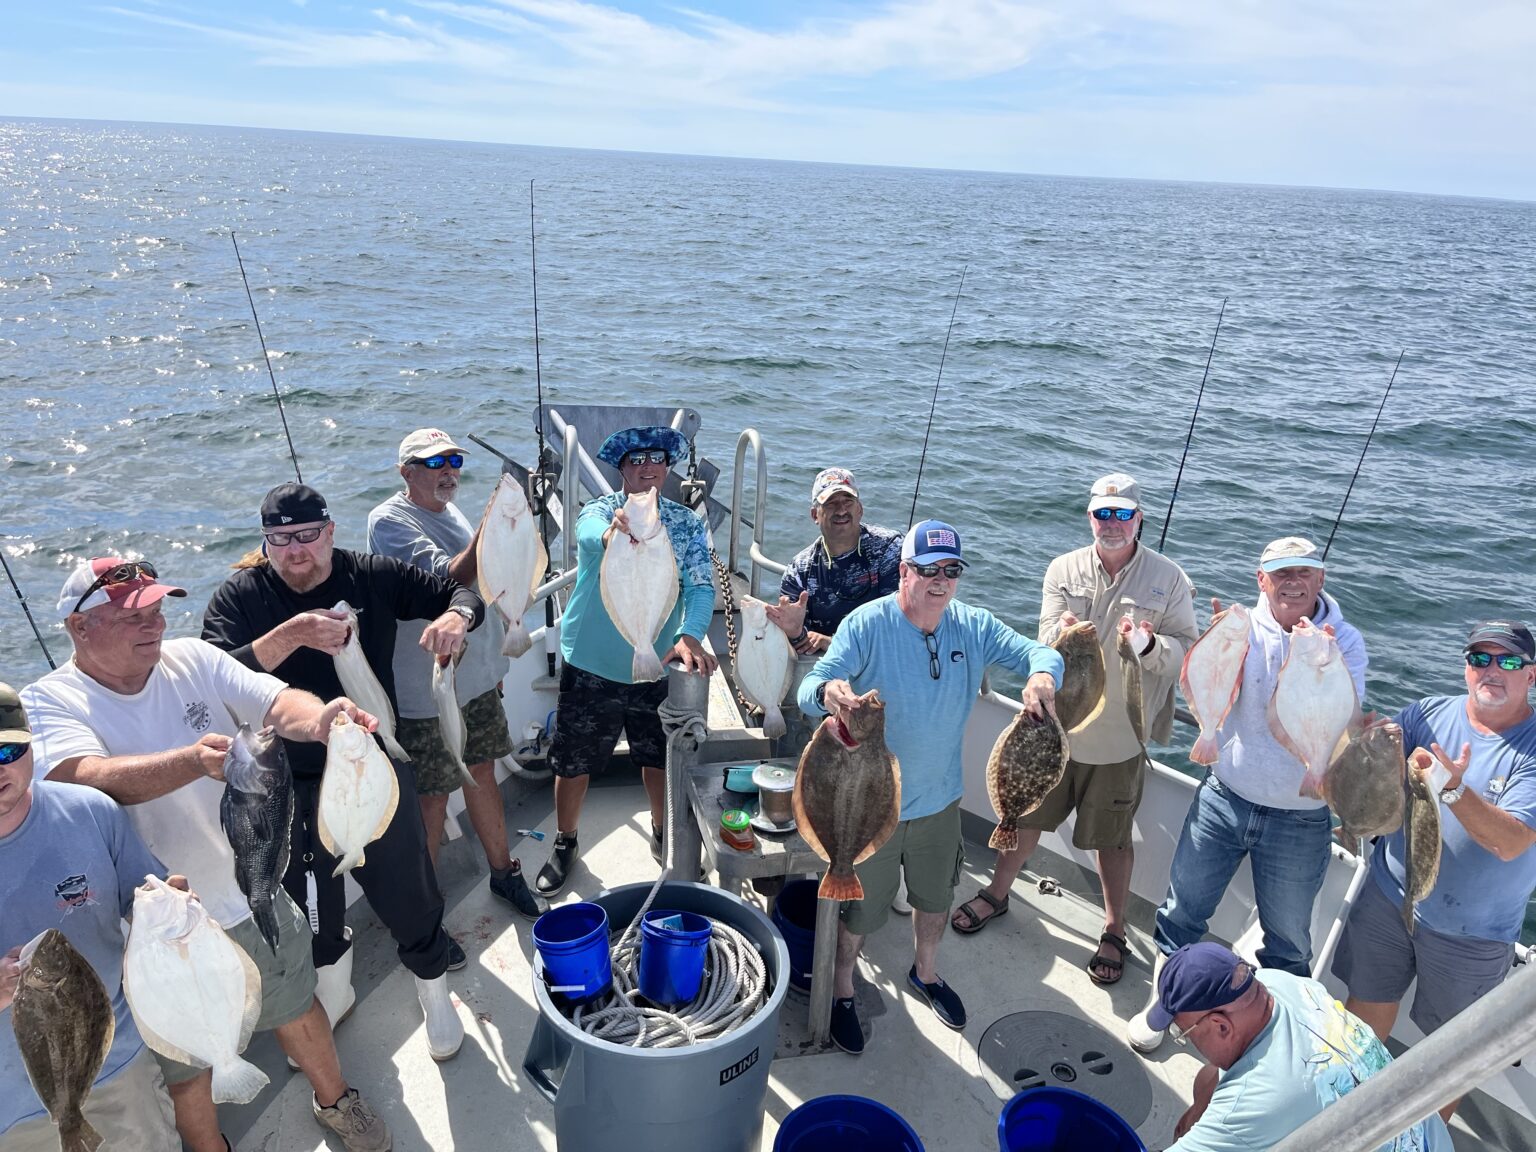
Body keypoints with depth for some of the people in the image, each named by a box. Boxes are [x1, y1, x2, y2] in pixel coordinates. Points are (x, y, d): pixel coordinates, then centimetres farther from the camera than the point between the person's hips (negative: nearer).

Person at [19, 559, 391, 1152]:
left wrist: (316, 719, -42)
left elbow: (275, 700, -18)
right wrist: (195, 759, -51)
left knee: (297, 1007, 24)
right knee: (186, 1067, 20)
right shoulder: (48, 702, -15)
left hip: (252, 893, 3)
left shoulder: (192, 658, -6)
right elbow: (90, 778, -34)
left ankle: (334, 1099, 49)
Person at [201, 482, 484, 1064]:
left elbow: (459, 593, -1)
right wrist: (291, 635, -38)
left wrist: (456, 616, -24)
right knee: (313, 907, 22)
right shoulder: (237, 597, -8)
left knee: (408, 893, 9)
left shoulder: (373, 576, -6)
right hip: (291, 784, 1)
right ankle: (333, 992, 51)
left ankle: (434, 991, 37)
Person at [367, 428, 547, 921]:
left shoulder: (449, 512, 11)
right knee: (432, 797, 3)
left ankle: (504, 873, 34)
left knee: (483, 774, 18)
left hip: (476, 679, 8)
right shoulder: (390, 521, -15)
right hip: (425, 691, -8)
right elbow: (449, 580, -30)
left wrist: (492, 665, 23)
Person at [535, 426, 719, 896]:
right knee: (572, 763, 10)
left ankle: (663, 835, 43)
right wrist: (613, 532, -62)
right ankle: (565, 844, 35)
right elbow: (590, 533, -37)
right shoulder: (599, 511, -12)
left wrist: (689, 636, -33)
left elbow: (701, 586, -12)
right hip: (591, 668, -2)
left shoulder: (687, 525, -2)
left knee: (660, 759, 18)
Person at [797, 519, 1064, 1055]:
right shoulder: (868, 624, -20)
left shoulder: (974, 626, -7)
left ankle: (926, 973, 56)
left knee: (936, 897, 26)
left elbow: (1040, 653, -11)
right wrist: (828, 693, -52)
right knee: (862, 906, 13)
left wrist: (1042, 674, -36)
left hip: (940, 798, 5)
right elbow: (812, 687, -27)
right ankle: (842, 990, 42)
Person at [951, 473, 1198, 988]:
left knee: (1114, 838, 13)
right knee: (1026, 815, 17)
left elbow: (1187, 651, -8)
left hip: (1119, 736, -1)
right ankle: (998, 893, 40)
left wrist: (1149, 645, -29)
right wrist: (1064, 635, -31)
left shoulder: (1169, 579, -6)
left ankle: (1115, 931, 34)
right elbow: (1047, 644, -8)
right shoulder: (1064, 570, -2)